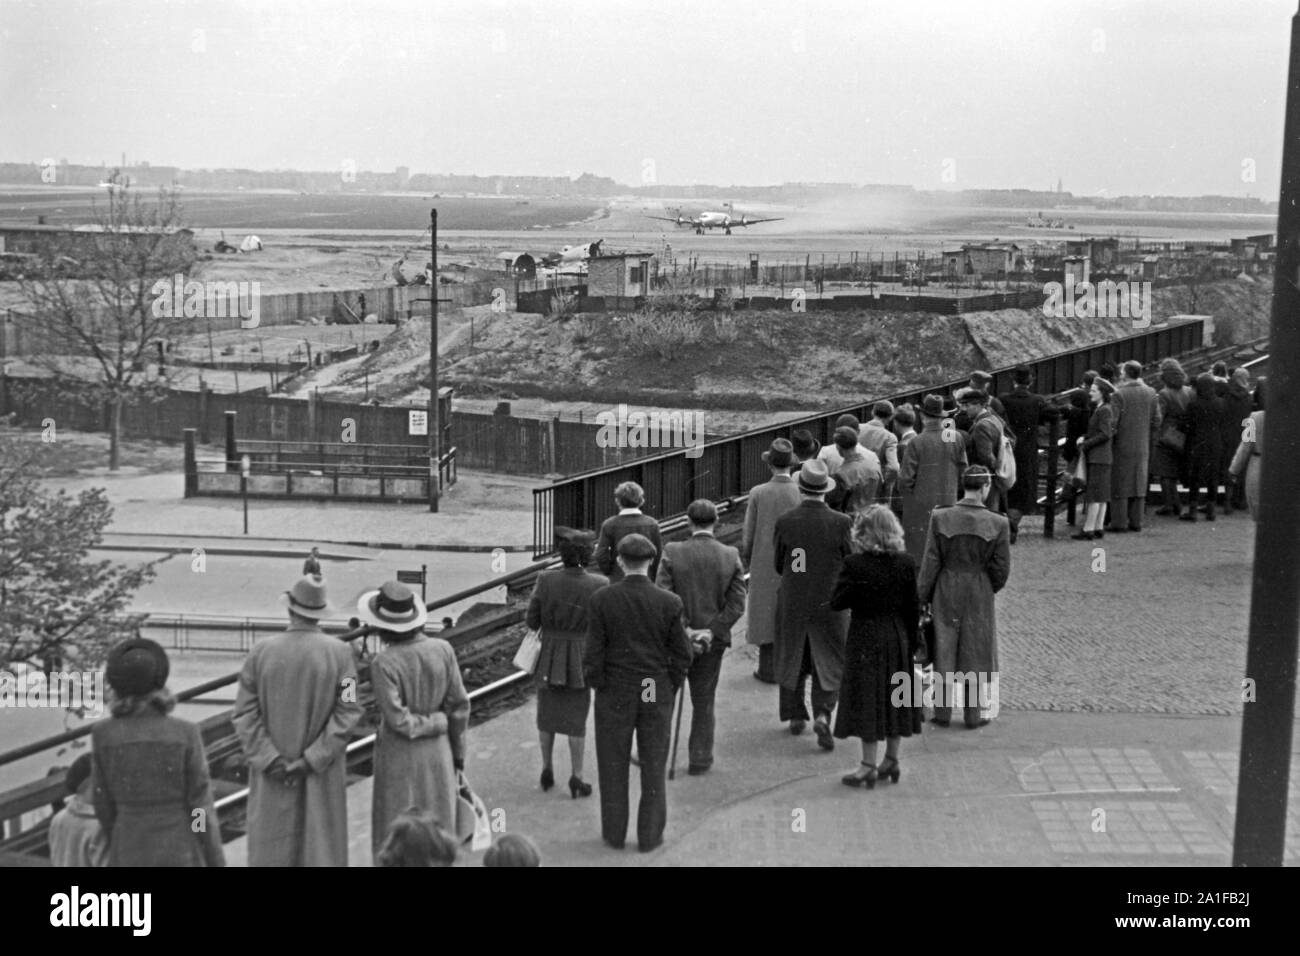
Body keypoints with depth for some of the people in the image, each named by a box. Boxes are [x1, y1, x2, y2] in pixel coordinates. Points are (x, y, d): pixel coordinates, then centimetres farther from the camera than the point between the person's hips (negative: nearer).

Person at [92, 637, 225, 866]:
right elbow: (201, 807, -11)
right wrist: (217, 866, -2)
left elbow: (104, 804, 0)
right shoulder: (185, 734, -13)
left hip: (132, 859, 2)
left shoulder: (103, 735, -8)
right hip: (178, 855, -2)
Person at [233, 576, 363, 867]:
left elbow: (244, 714, -9)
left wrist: (270, 760, -10)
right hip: (321, 777, -1)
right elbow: (347, 713, -14)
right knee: (321, 846, 8)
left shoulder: (261, 652, -7)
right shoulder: (339, 653, -10)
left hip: (271, 771, 1)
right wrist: (312, 760, -13)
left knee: (272, 846, 11)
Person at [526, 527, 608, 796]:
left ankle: (547, 769, 28)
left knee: (547, 713, 20)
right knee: (576, 719, 12)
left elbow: (532, 621, -8)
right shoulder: (599, 585, -16)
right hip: (581, 659, -1)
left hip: (549, 656, 1)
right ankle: (576, 777, 13)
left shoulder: (546, 580, -16)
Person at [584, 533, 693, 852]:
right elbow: (682, 656, -6)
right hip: (658, 696, 0)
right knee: (653, 766, 13)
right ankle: (650, 834, 19)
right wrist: (669, 689, 8)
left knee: (613, 766, 14)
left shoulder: (601, 600, -13)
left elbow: (593, 655, -11)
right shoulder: (669, 603, -11)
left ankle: (614, 833, 23)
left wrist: (600, 689, 4)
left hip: (615, 697, 0)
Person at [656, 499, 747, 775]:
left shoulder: (672, 553, -11)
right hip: (713, 641, 1)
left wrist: (684, 630, -14)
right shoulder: (731, 557, -6)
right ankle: (700, 759, 21)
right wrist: (711, 632, -10)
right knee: (704, 701, 15)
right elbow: (737, 604, -9)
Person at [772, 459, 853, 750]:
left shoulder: (784, 522, -12)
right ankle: (822, 714, -10)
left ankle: (796, 715, 29)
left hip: (792, 603, 1)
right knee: (829, 663, 8)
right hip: (830, 603, -1)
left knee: (792, 658, 19)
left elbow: (778, 564, -2)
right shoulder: (841, 523, -14)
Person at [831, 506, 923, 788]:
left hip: (865, 638, -4)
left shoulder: (855, 564, -16)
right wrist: (911, 642, 10)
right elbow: (913, 608, 1)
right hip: (897, 637, 4)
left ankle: (869, 765, 5)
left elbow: (836, 603, -13)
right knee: (894, 696, 14)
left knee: (867, 699, 2)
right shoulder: (905, 563, -4)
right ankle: (891, 759, 23)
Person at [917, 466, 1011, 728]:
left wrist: (922, 597, 1)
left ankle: (943, 713, 20)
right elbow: (1001, 569, -6)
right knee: (975, 653, 13)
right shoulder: (998, 524, -13)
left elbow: (930, 563, -8)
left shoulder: (940, 518, -12)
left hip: (946, 595, 1)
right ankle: (973, 714, 20)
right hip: (980, 598, -1)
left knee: (945, 651, 13)